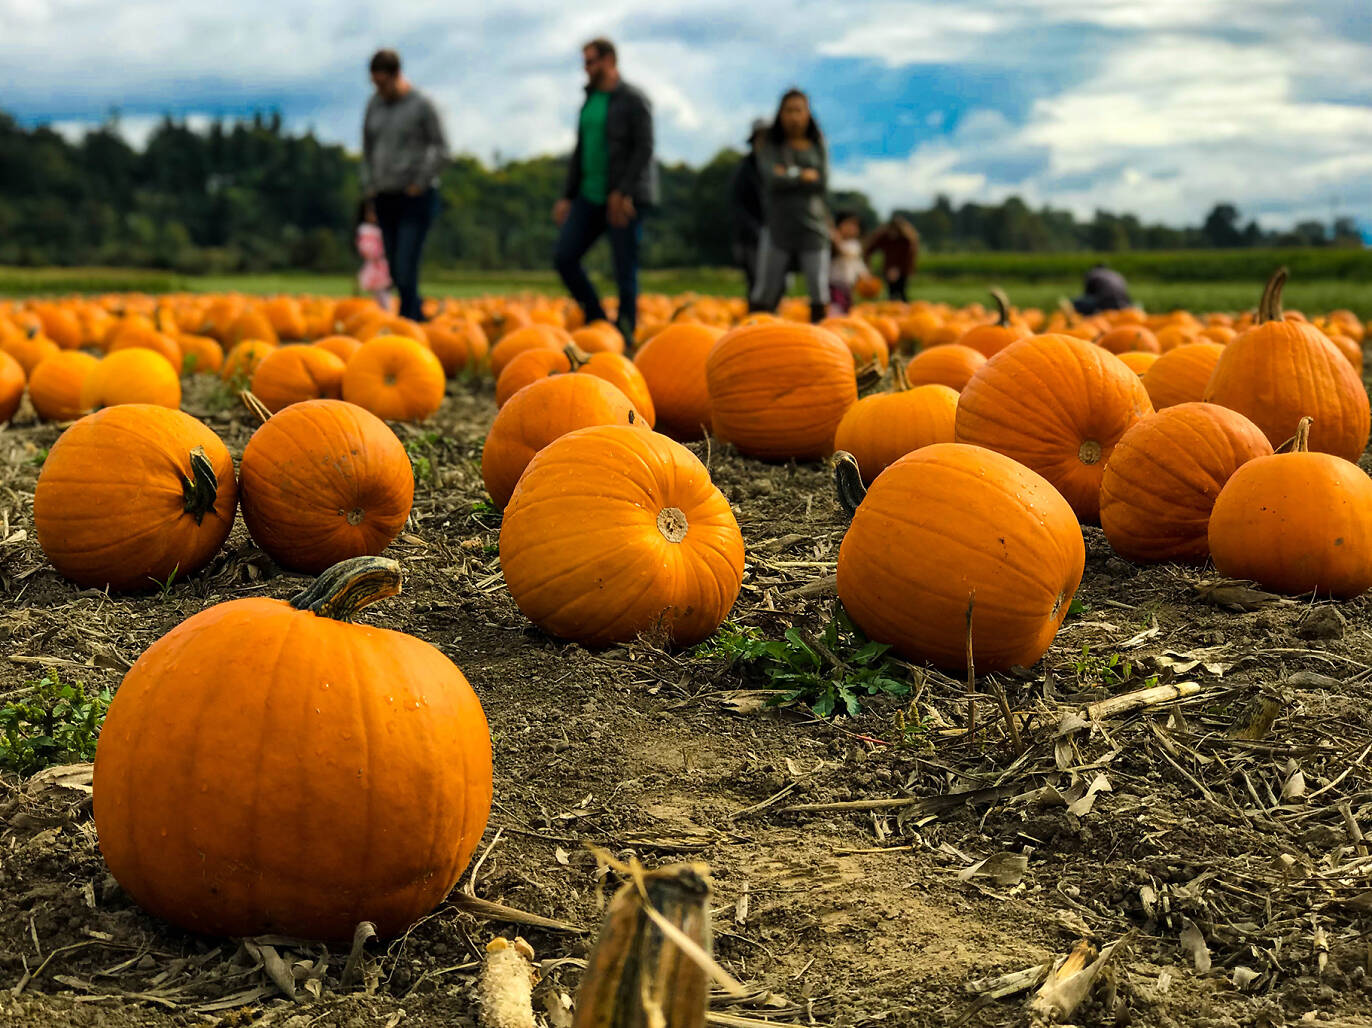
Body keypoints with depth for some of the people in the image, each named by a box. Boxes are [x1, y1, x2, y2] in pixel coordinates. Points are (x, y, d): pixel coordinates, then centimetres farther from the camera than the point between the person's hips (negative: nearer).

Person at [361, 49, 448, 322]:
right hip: (385, 197, 6)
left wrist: (420, 184, -9)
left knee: (405, 268, -14)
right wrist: (368, 187, 11)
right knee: (396, 270, 8)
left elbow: (441, 150, -6)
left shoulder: (422, 105, -7)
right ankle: (421, 318, 24)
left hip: (416, 197, -6)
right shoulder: (374, 104, 9)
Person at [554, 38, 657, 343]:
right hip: (591, 197, 8)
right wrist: (568, 196, 15)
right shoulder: (590, 99, 16)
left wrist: (623, 192, -22)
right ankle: (597, 323, 9)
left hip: (626, 199, -7)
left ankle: (625, 338, 4)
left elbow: (644, 149, -14)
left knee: (625, 271, -4)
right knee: (564, 257, -1)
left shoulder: (634, 101, -7)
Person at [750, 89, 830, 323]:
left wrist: (789, 174, -4)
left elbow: (822, 183, -3)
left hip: (812, 227, 1)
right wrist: (804, 176, -5)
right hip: (778, 228, -1)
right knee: (764, 294, -1)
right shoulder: (772, 147, 6)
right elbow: (772, 180, -10)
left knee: (819, 291, -5)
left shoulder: (818, 146, 10)